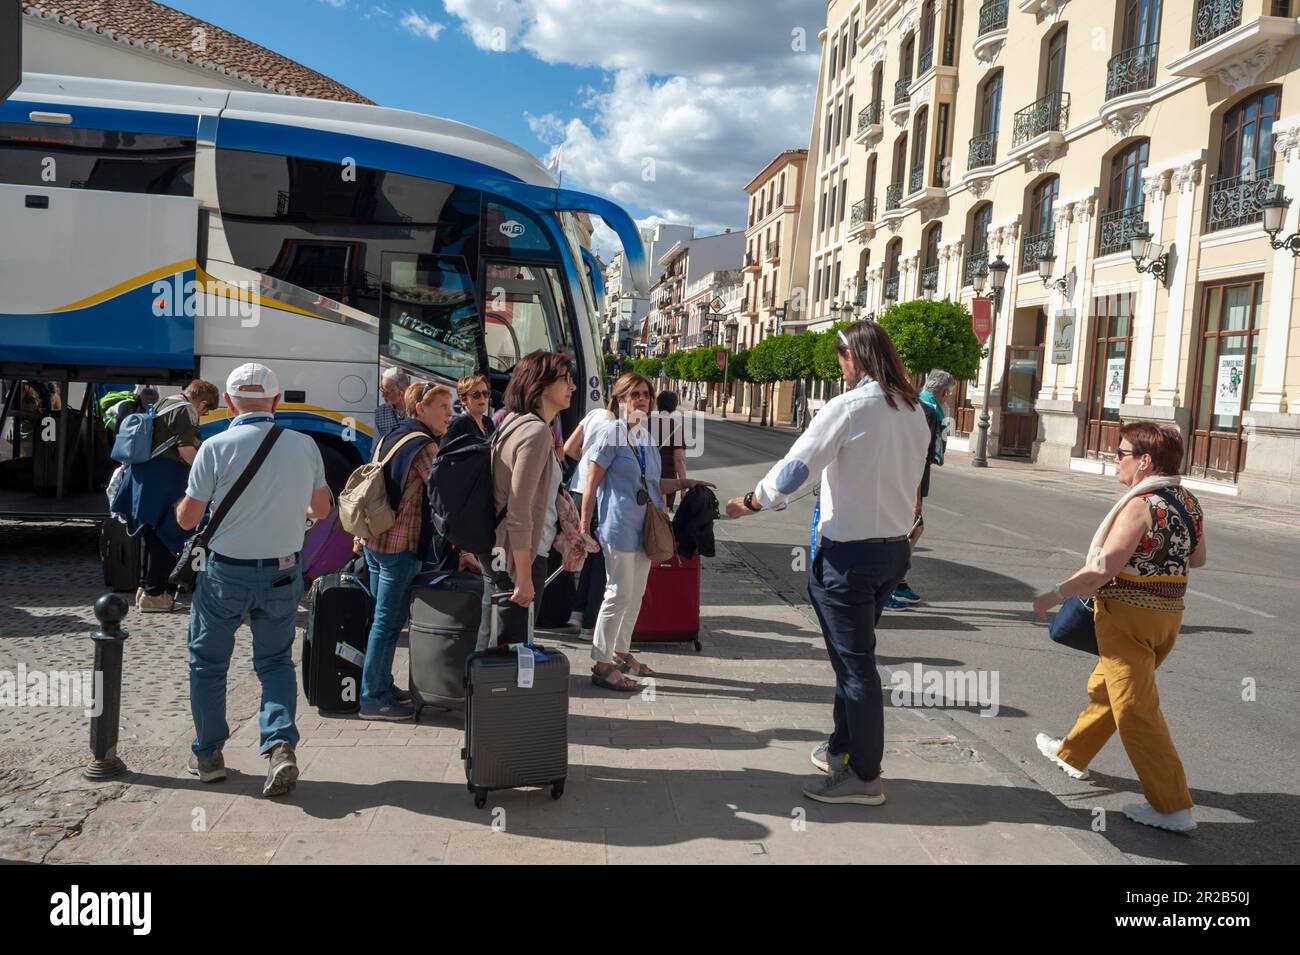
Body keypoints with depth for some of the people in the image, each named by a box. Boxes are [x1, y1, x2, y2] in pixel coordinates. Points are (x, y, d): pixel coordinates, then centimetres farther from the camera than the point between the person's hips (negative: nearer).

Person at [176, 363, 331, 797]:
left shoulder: (216, 447, -13)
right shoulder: (305, 446, -4)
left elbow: (187, 519, -8)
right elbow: (321, 509, 8)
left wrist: (185, 502, 15)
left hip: (226, 572, -2)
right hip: (283, 572, 2)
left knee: (207, 661, 17)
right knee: (275, 662, 16)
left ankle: (207, 756, 26)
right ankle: (281, 745, -4)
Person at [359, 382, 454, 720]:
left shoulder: (390, 438, 14)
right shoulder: (425, 446, -13)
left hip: (374, 541, 9)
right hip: (401, 547, -9)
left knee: (384, 617, 17)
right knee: (389, 621, -3)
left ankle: (381, 685, 26)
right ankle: (373, 699, 2)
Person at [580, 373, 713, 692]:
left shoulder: (647, 436, 12)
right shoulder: (611, 434, -10)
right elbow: (592, 484, -10)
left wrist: (683, 483, 11)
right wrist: (584, 526, -12)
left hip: (644, 527, 8)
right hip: (619, 527, -8)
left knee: (636, 595, 14)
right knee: (619, 595, -4)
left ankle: (621, 652, 29)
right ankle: (601, 664, 5)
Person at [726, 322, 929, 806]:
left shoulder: (848, 408, -17)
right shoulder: (914, 411, 6)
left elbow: (791, 472, -17)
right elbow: (908, 479, 10)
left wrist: (748, 503, -3)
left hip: (849, 553, -7)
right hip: (895, 547, 8)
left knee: (854, 661, 2)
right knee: (854, 653, 21)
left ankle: (864, 776, 13)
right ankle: (842, 748, 34)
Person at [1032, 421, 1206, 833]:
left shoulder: (1141, 505, -22)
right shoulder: (1189, 502, 5)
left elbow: (1104, 567, -26)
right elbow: (1197, 558, 16)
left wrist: (1054, 595, -18)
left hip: (1129, 614, -9)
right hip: (1168, 614, 9)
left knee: (1136, 710, -2)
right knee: (1104, 688, 25)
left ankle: (1173, 807, 2)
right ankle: (1072, 753, 43)